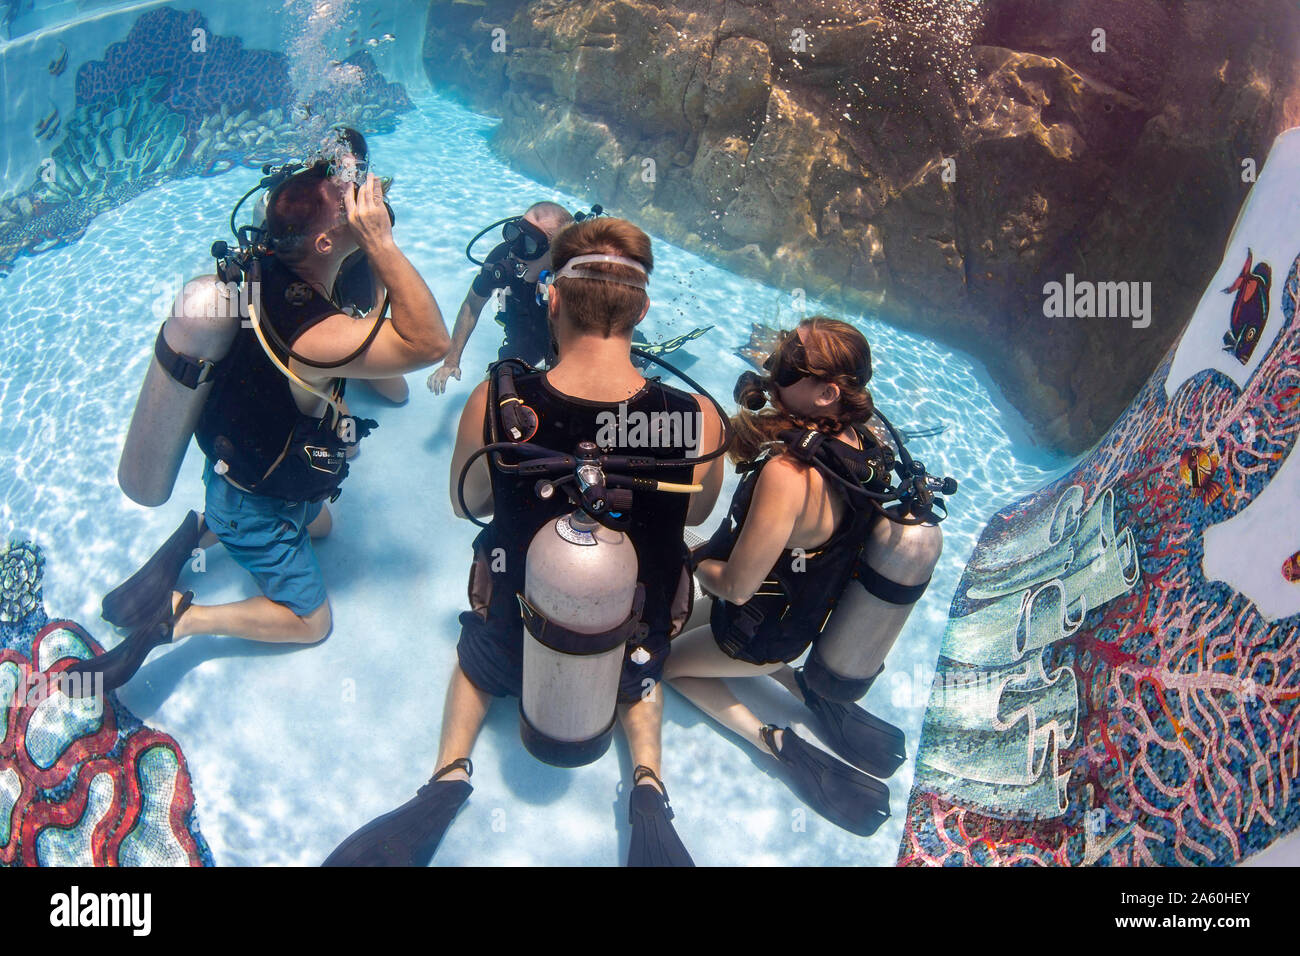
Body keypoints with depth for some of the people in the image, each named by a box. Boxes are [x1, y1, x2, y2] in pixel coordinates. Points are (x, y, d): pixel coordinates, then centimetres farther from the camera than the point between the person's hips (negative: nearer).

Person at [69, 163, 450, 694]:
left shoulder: (268, 270, -17)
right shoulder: (315, 336, -41)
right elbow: (430, 342, -40)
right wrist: (381, 244, -44)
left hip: (234, 465, 8)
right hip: (258, 506, -7)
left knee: (320, 523, 36)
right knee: (310, 621, 14)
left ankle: (200, 529, 21)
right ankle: (177, 615, 4)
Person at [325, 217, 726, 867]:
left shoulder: (493, 405, -27)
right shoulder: (698, 420, -28)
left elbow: (468, 504, -5)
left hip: (516, 643, 0)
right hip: (635, 638, 0)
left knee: (476, 659, 38)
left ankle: (451, 771, 17)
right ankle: (648, 783, 17)